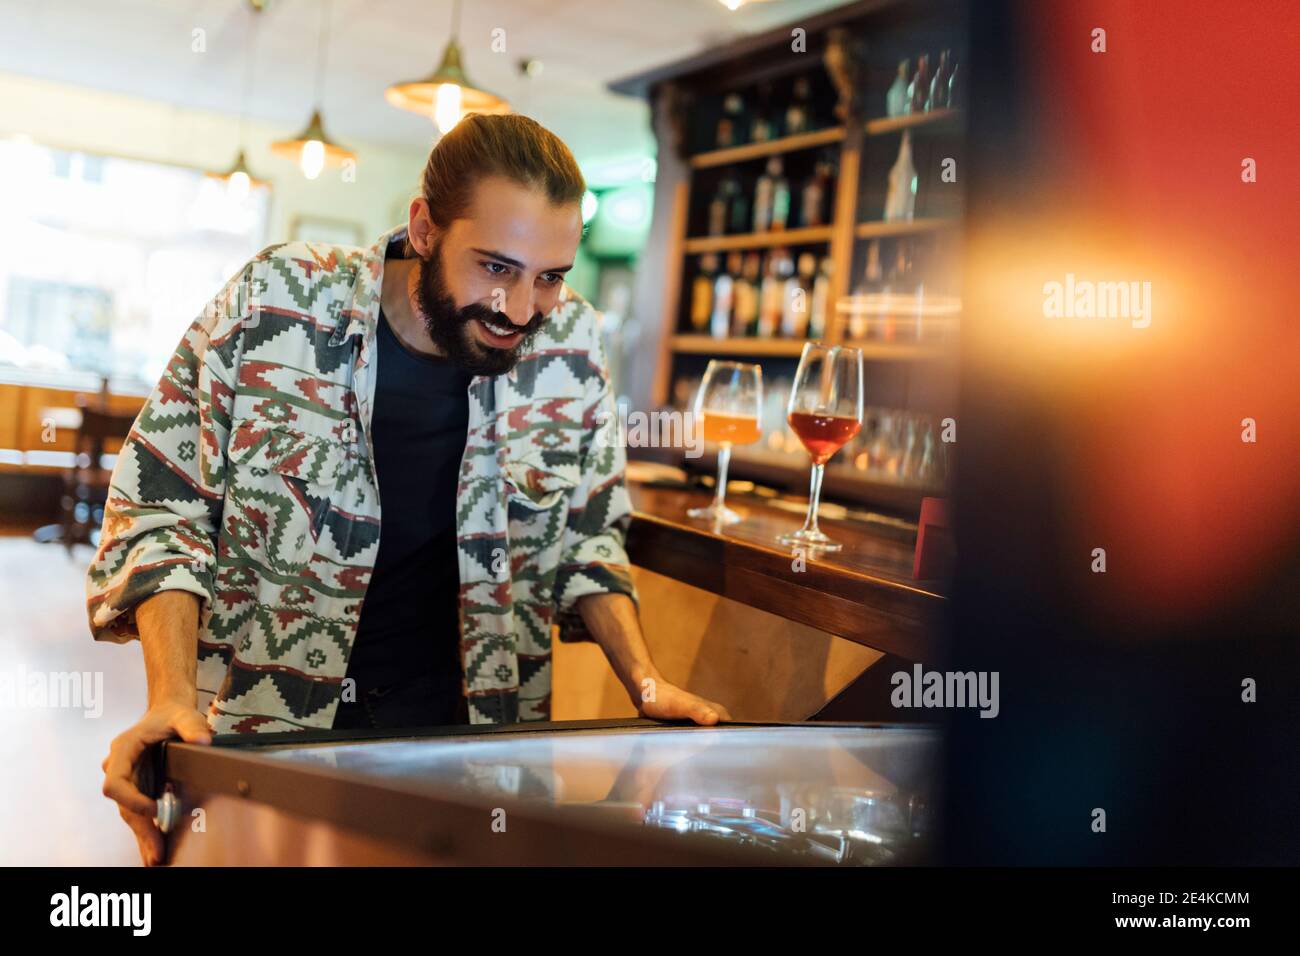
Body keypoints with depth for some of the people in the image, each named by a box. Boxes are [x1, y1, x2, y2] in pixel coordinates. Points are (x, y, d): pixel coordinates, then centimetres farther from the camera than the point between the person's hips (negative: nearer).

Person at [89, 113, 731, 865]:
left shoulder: (572, 345, -8)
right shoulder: (275, 302, -16)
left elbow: (584, 538, 5)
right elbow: (161, 503, -9)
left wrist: (646, 684, -7)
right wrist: (172, 696, -21)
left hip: (479, 738, 2)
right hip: (261, 730, -1)